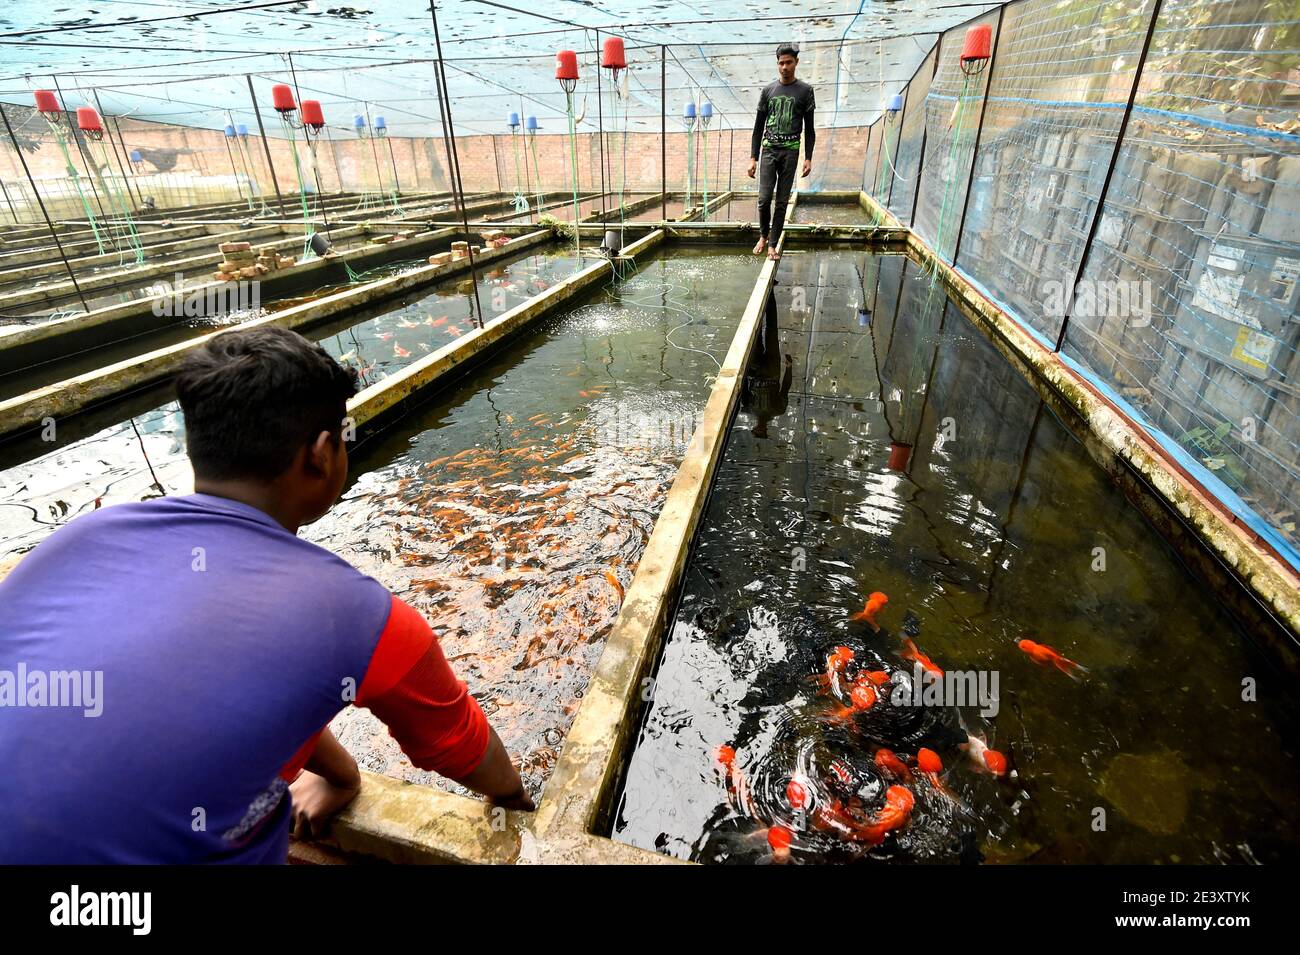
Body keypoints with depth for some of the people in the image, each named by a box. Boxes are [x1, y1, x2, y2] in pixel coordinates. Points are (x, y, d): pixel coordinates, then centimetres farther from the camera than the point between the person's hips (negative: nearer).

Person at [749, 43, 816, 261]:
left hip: (790, 151, -1)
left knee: (782, 201, -2)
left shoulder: (805, 91, 6)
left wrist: (808, 158, -3)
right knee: (764, 198, -9)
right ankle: (763, 236, 15)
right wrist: (752, 158, 2)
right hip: (769, 149, 1)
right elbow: (758, 126, 9)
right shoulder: (768, 90, 9)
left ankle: (773, 244, 4)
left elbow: (809, 128, 6)